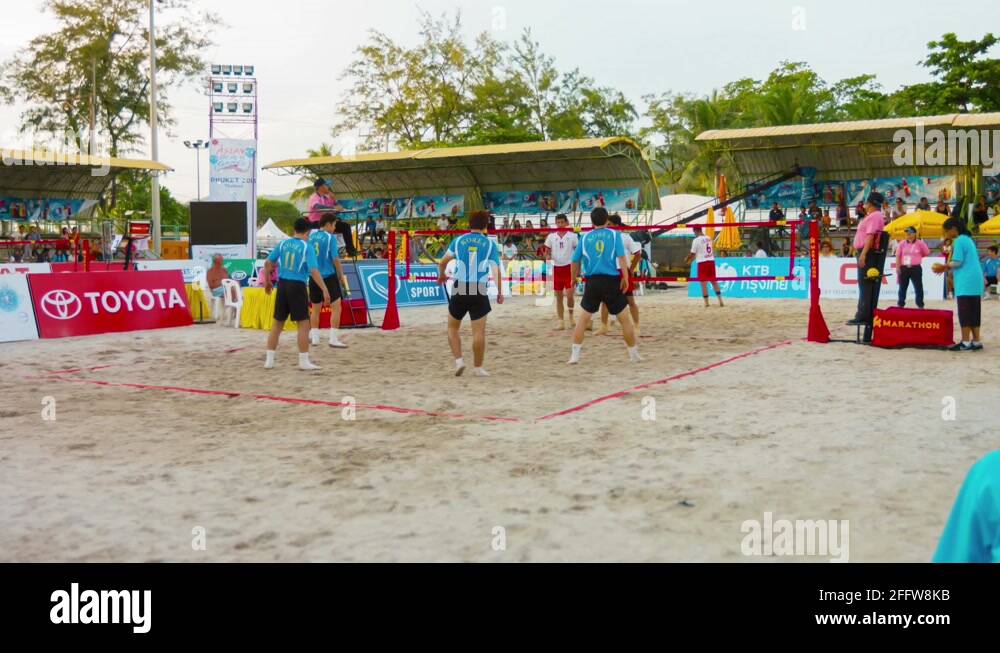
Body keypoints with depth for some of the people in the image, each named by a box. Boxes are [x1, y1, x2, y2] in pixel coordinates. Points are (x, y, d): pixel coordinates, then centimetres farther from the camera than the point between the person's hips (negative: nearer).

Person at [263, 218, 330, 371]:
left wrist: (267, 282, 22)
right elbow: (314, 271, -17)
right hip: (297, 286, -5)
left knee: (277, 324, 13)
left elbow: (268, 263, 8)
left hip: (282, 285, 5)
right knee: (303, 324, 2)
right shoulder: (307, 247, -7)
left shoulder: (283, 244, 7)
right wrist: (325, 290, -18)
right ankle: (304, 361, 2)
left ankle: (269, 360, 15)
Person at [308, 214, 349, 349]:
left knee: (315, 309, 17)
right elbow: (335, 259, -13)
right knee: (336, 307, 1)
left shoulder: (311, 237, 7)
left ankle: (314, 338, 20)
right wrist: (341, 275, -1)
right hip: (328, 277, -6)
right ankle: (333, 339, -3)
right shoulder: (330, 237, -10)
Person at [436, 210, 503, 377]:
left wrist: (442, 275, 29)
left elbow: (443, 262, 10)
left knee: (452, 328, 16)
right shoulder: (490, 244, 2)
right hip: (479, 291, -1)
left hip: (459, 289, 1)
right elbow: (496, 270, -5)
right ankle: (477, 368, 5)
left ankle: (459, 360, 3)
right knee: (479, 332, 3)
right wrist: (500, 292, 2)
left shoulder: (458, 240, 6)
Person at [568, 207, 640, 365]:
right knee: (625, 319, 9)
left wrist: (574, 279, 24)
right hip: (611, 281, -2)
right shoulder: (615, 234, 4)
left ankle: (575, 355, 5)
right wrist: (625, 278, -7)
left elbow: (575, 261, 11)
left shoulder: (585, 237, 8)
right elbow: (621, 257, -7)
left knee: (583, 319, 11)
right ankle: (634, 354, 15)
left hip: (592, 282, 2)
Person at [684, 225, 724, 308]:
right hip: (711, 261, 6)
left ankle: (706, 302, -1)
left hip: (702, 262, -6)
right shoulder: (708, 238, 9)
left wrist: (687, 260, 12)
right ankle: (720, 301, 12)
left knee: (704, 283, 0)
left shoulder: (696, 240, -11)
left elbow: (693, 254, -9)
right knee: (714, 281, 14)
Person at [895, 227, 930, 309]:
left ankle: (920, 305, 7)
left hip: (915, 268, -2)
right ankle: (900, 305, 20)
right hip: (904, 268, 2)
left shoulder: (920, 243, -3)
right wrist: (897, 267, -2)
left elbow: (927, 253, 7)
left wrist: (917, 257, 8)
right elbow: (898, 256, 4)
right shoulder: (902, 243, 3)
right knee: (902, 287, 10)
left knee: (918, 287, 0)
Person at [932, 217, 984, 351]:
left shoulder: (959, 241, -11)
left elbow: (957, 262, -15)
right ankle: (976, 341, 13)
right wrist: (947, 269, 15)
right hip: (974, 281, 9)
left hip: (966, 283, -9)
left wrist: (944, 267, 0)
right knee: (973, 312, 11)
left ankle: (966, 342, -5)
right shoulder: (968, 239, 18)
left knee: (965, 312, -6)